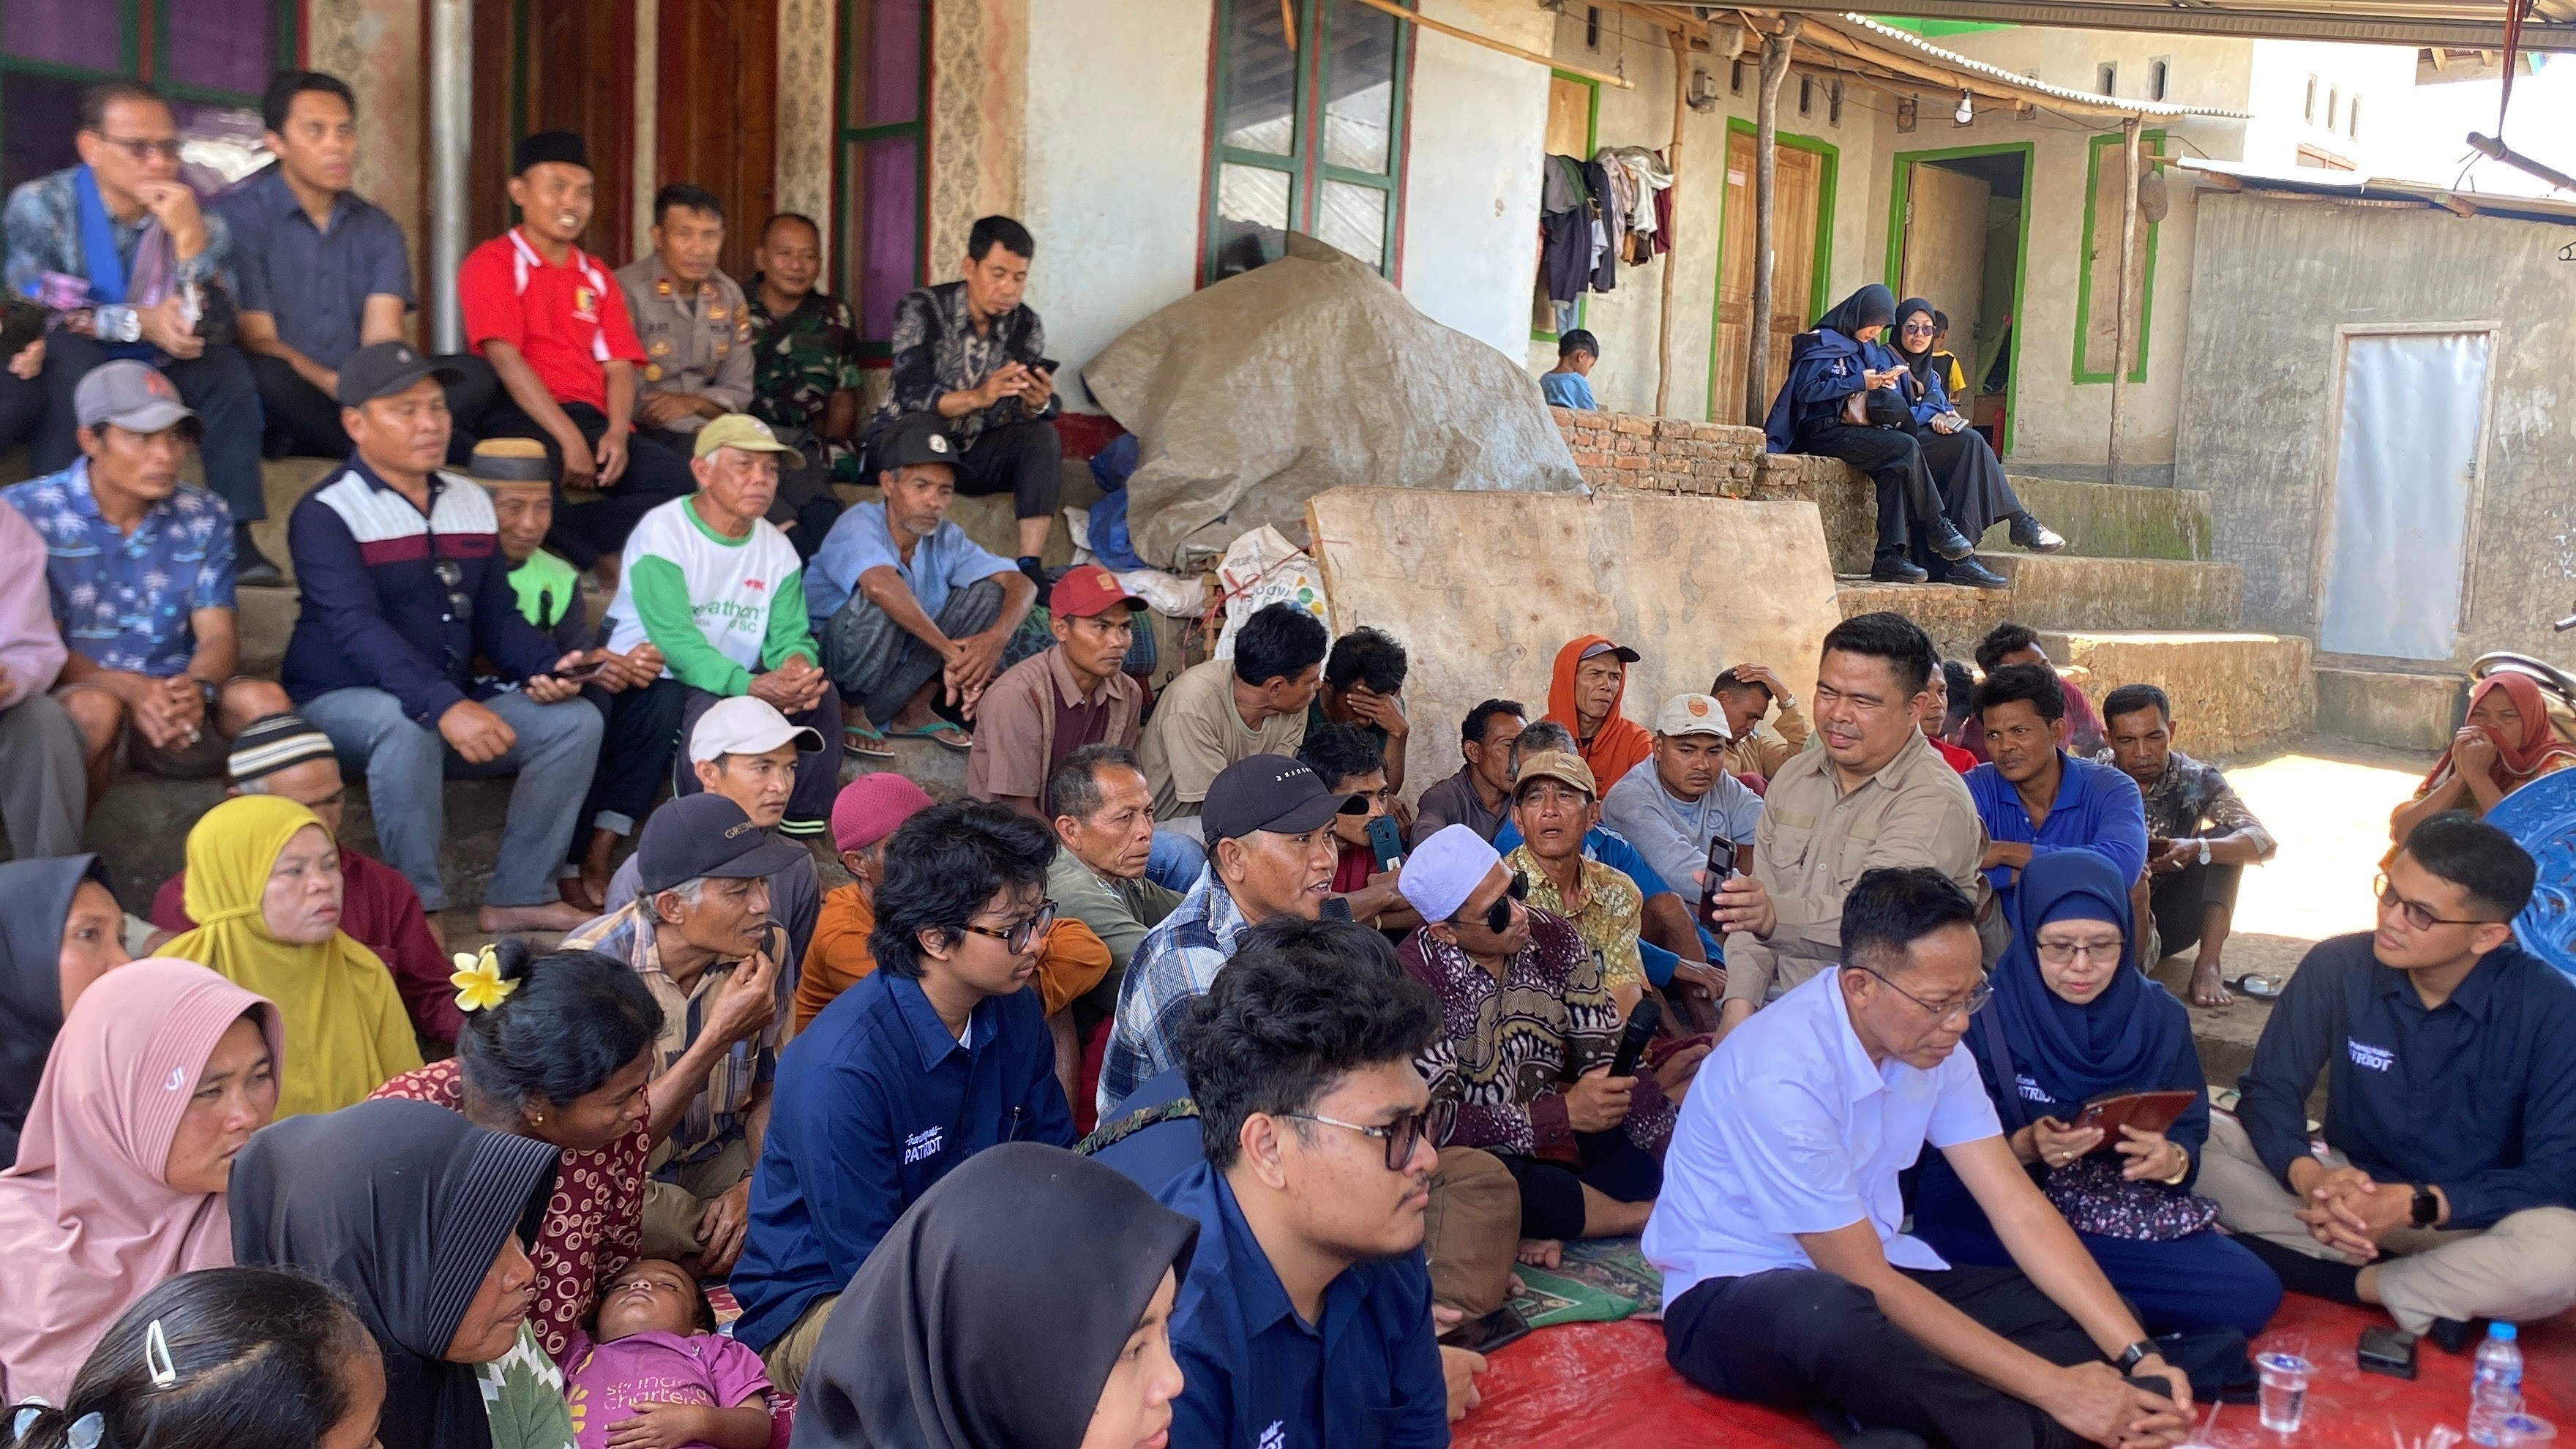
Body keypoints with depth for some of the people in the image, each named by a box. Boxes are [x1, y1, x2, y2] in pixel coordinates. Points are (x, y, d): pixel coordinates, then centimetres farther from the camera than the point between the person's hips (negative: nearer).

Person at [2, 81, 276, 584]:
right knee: (69, 352, -33)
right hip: (58, 377, -3)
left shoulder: (194, 213, -5)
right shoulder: (41, 205, -12)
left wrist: (189, 237, -28)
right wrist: (138, 323, -32)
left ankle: (235, 537, -23)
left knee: (227, 366, -22)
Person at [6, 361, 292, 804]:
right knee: (96, 708, -36)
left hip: (175, 699, 3)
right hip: (66, 700, -3)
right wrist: (130, 688, -30)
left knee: (264, 701, -25)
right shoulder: (26, 512, -6)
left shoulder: (203, 515, 7)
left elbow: (219, 635, -2)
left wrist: (197, 689, -27)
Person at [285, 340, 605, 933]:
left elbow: (495, 615, 9)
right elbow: (359, 630, -27)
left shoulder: (473, 503, 11)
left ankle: (516, 896, -7)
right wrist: (444, 707, -41)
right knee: (408, 724, -38)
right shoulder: (327, 513, -12)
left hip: (457, 702, 7)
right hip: (342, 704, -6)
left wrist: (547, 668, -13)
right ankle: (417, 905, -25)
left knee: (575, 719, -10)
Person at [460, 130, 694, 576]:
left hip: (591, 420, 5)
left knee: (680, 480, -19)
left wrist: (616, 434, -10)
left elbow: (618, 366, 11)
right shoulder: (492, 263, 3)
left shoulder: (596, 276, 20)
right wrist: (569, 439, -20)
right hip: (521, 418, -5)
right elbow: (504, 357, -10)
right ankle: (600, 561, -18)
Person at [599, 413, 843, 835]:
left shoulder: (777, 547, 3)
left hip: (738, 682, 6)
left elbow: (790, 634, -4)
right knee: (713, 708, -35)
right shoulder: (663, 532, -17)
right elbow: (675, 639, -27)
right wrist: (751, 687, -41)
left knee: (817, 691, -17)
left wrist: (798, 664, -31)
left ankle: (804, 827, -4)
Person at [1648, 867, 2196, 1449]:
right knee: (1834, 1315, -41)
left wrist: (2141, 1356, -15)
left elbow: (2019, 1208, -5)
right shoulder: (1781, 1075, -29)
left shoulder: (1930, 1043, -5)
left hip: (1863, 1272, 8)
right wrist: (2049, 1387, -24)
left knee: (2074, 1320, -8)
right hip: (1730, 1295, -8)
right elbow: (1866, 1283, -25)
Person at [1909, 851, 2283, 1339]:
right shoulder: (1986, 1015, -6)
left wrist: (2172, 1160, -19)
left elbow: (2189, 1137, 5)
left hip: (2130, 1214, 4)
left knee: (2253, 1292, -21)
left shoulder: (2162, 1018, 4)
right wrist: (2024, 1147, -24)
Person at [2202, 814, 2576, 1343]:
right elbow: (2268, 1093, -10)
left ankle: (2365, 1283, -13)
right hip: (2355, 1193, 3)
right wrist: (2310, 1178, -32)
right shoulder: (2338, 967, -12)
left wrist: (2417, 1204, -33)